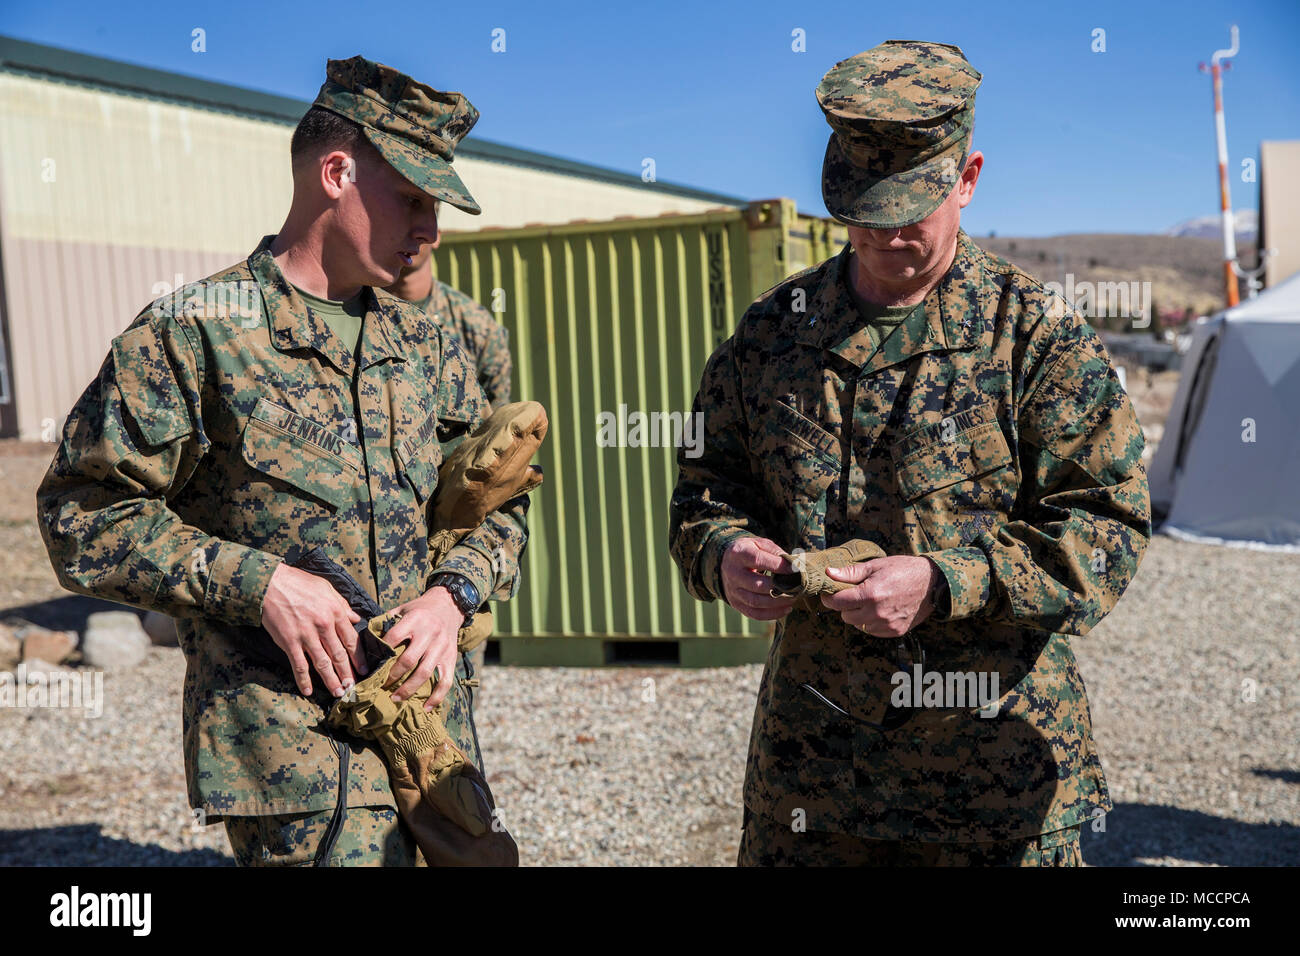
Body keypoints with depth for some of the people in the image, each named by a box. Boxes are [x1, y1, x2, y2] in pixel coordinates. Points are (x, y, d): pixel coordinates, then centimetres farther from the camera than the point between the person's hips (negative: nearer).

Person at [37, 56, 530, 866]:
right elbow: (85, 514, -8)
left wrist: (454, 593, -5)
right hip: (286, 729, -6)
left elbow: (499, 499, 15)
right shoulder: (195, 332, -7)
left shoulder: (424, 340, 10)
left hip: (431, 712, 6)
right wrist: (258, 580, -17)